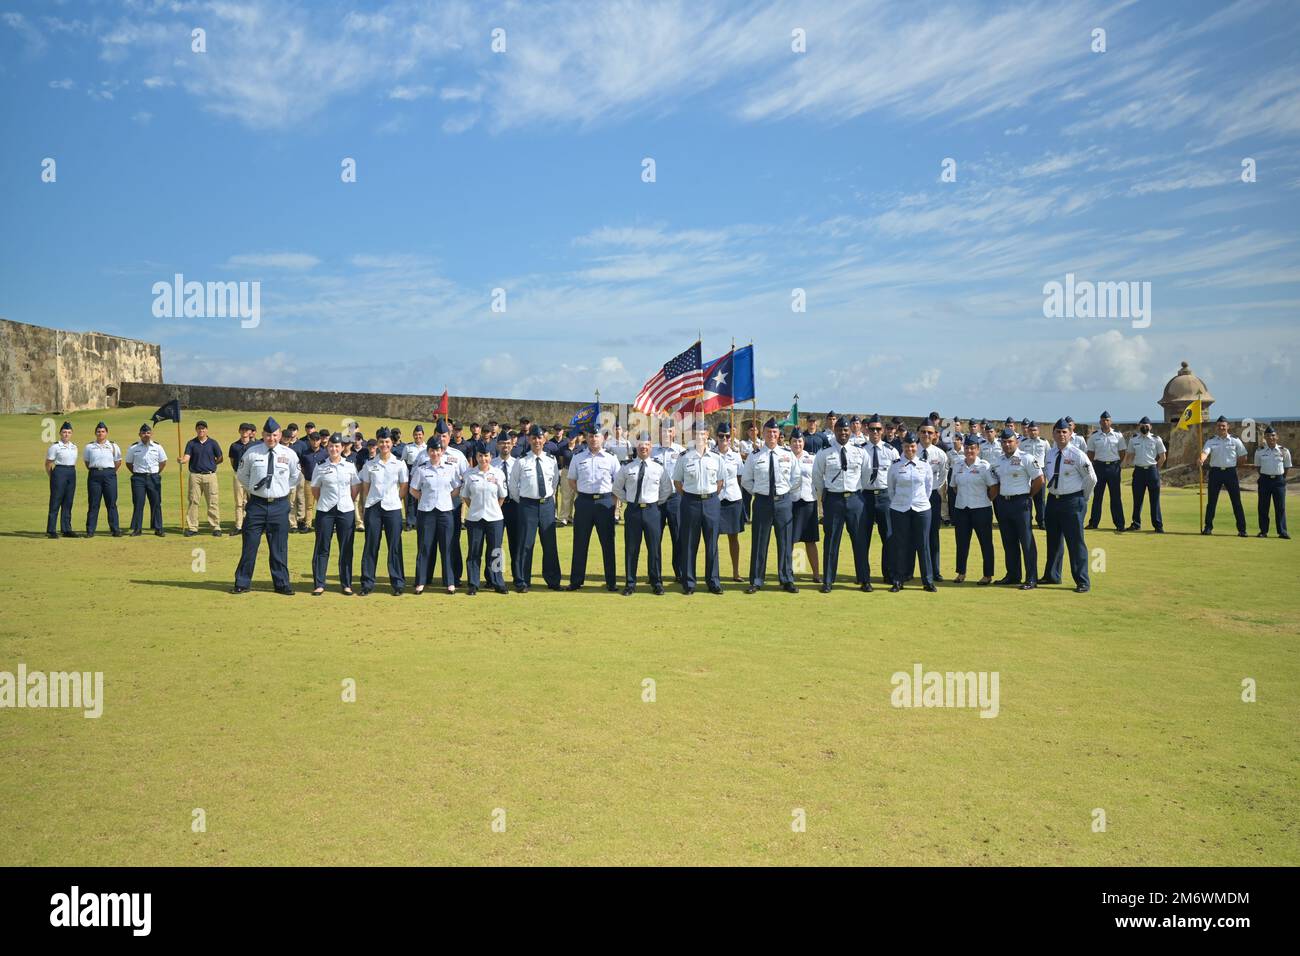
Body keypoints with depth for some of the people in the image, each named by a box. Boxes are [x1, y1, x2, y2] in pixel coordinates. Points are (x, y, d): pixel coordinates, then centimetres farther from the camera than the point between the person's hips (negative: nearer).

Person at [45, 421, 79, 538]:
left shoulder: (74, 447, 12)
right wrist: (52, 477, -2)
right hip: (59, 472, -6)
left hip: (72, 473, 6)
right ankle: (50, 531, 0)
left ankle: (66, 529, 15)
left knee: (68, 503, 9)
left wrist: (71, 473, 11)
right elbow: (48, 464, -3)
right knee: (55, 502, -4)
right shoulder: (55, 447, -6)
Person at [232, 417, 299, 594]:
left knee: (279, 548, 6)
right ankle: (242, 583, 14)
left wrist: (284, 489, 5)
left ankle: (282, 584, 16)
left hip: (280, 505, 0)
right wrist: (253, 488, 4)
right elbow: (242, 475, 12)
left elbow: (295, 477, 14)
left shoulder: (290, 454, 0)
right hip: (256, 504, 0)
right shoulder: (251, 452, -2)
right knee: (249, 546, 4)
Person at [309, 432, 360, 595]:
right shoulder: (320, 468, 1)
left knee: (346, 549, 5)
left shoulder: (350, 466, 4)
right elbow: (315, 489, 10)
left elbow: (356, 488, 11)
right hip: (325, 510, -1)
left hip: (346, 510, 1)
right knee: (321, 548, 2)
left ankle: (346, 584, 13)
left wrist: (348, 502, 10)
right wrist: (324, 502, 11)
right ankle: (319, 584, 8)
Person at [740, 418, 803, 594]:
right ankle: (756, 581, 10)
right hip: (762, 501, -1)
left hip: (783, 501, 1)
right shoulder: (754, 456, 1)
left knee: (785, 542, 4)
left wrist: (787, 492, 5)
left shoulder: (788, 454, 3)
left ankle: (787, 580, 14)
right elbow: (745, 480, 10)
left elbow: (797, 477, 12)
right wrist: (757, 493, 3)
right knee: (759, 542, 3)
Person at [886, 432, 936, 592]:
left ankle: (928, 581, 11)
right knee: (900, 545, 2)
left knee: (923, 544, 3)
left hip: (921, 509, 1)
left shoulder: (925, 466, 4)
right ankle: (898, 581, 9)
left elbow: (929, 487, 14)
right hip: (899, 510, -1)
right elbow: (891, 489, 10)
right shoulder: (895, 467, 0)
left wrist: (921, 501, 13)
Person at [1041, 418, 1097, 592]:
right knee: (1053, 540, 16)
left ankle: (1082, 581, 3)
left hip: (1072, 501, -6)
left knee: (1075, 542, -5)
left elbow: (1091, 478, -6)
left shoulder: (1078, 455, -11)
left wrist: (1082, 498, 0)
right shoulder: (1050, 453, 7)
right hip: (1053, 499, 6)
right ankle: (1052, 576, 30)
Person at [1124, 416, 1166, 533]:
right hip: (1138, 471, 2)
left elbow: (1162, 457, 5)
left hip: (1152, 470, -2)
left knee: (1155, 499, -1)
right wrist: (1134, 465, 8)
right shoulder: (1133, 439, 7)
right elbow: (1129, 456, 17)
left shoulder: (1156, 439, 0)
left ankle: (1158, 525, 3)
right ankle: (1136, 524, 15)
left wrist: (1155, 469, 5)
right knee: (1137, 499, 7)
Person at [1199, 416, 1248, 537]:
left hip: (1230, 472, -1)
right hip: (1215, 472, 1)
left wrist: (1232, 464, 4)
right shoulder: (1211, 442, 4)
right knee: (1212, 500, 4)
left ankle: (1242, 529, 4)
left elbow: (1243, 458, 8)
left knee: (1236, 501, 1)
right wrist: (1201, 460, -37)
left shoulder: (1235, 441, 4)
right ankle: (1208, 527, 11)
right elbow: (1205, 452, -16)